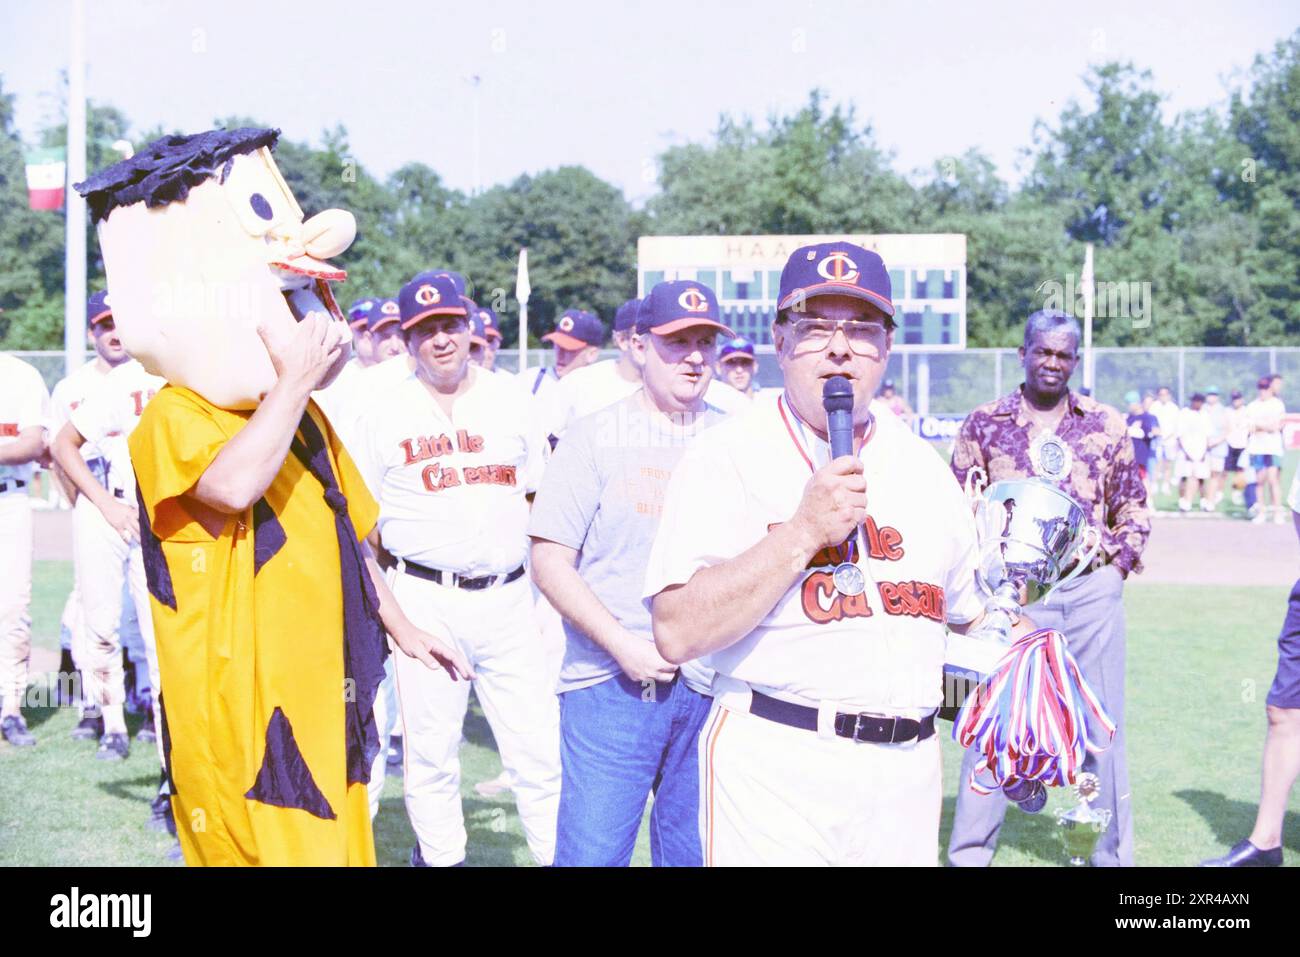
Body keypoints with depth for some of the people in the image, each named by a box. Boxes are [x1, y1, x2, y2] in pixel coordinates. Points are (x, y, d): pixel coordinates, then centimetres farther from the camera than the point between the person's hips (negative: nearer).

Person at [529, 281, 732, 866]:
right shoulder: (596, 438, 0)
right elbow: (550, 560, -4)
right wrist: (622, 644, -14)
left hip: (714, 683, 3)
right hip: (612, 685, -3)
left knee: (695, 851, 11)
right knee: (591, 851, -4)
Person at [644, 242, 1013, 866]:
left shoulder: (921, 464, 13)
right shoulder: (727, 457, -5)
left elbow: (970, 611, 24)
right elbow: (677, 634, -16)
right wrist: (805, 530, -19)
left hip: (907, 766, 5)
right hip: (776, 762, -5)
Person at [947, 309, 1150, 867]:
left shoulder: (1107, 424, 7)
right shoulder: (984, 423, 4)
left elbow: (1133, 505, 13)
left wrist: (1119, 561, 1)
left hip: (1093, 590, 2)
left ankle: (1113, 854, 19)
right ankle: (969, 854, 11)